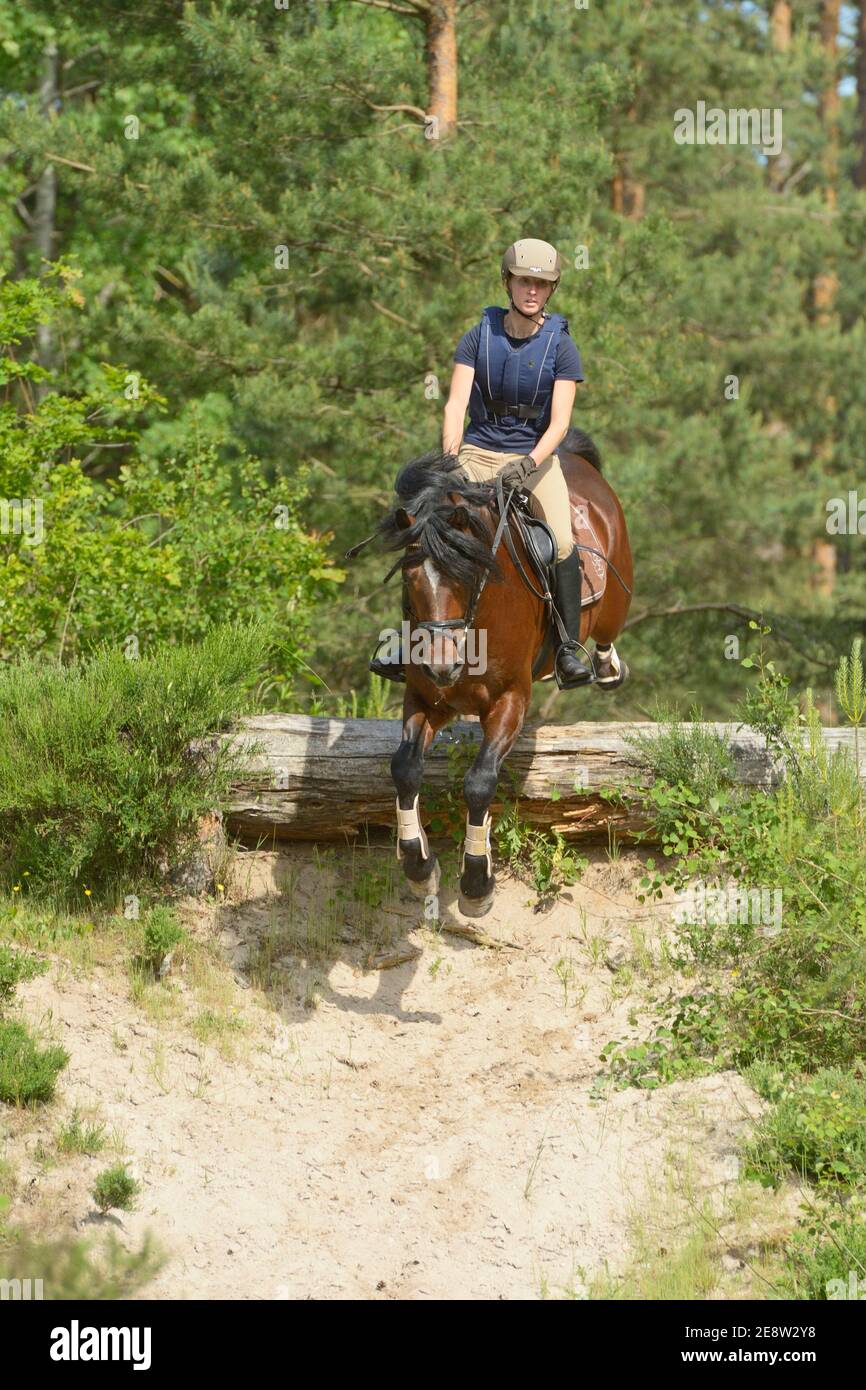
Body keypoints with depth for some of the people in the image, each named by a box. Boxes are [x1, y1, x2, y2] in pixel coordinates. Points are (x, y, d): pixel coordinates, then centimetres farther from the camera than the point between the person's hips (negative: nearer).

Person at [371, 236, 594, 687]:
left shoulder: (560, 347, -3)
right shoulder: (479, 337, 0)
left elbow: (559, 422, -9)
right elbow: (455, 405, -6)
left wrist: (527, 465, -25)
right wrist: (449, 458, -22)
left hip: (536, 455, -1)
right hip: (478, 451, 1)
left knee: (562, 542, -24)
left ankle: (570, 650, -17)